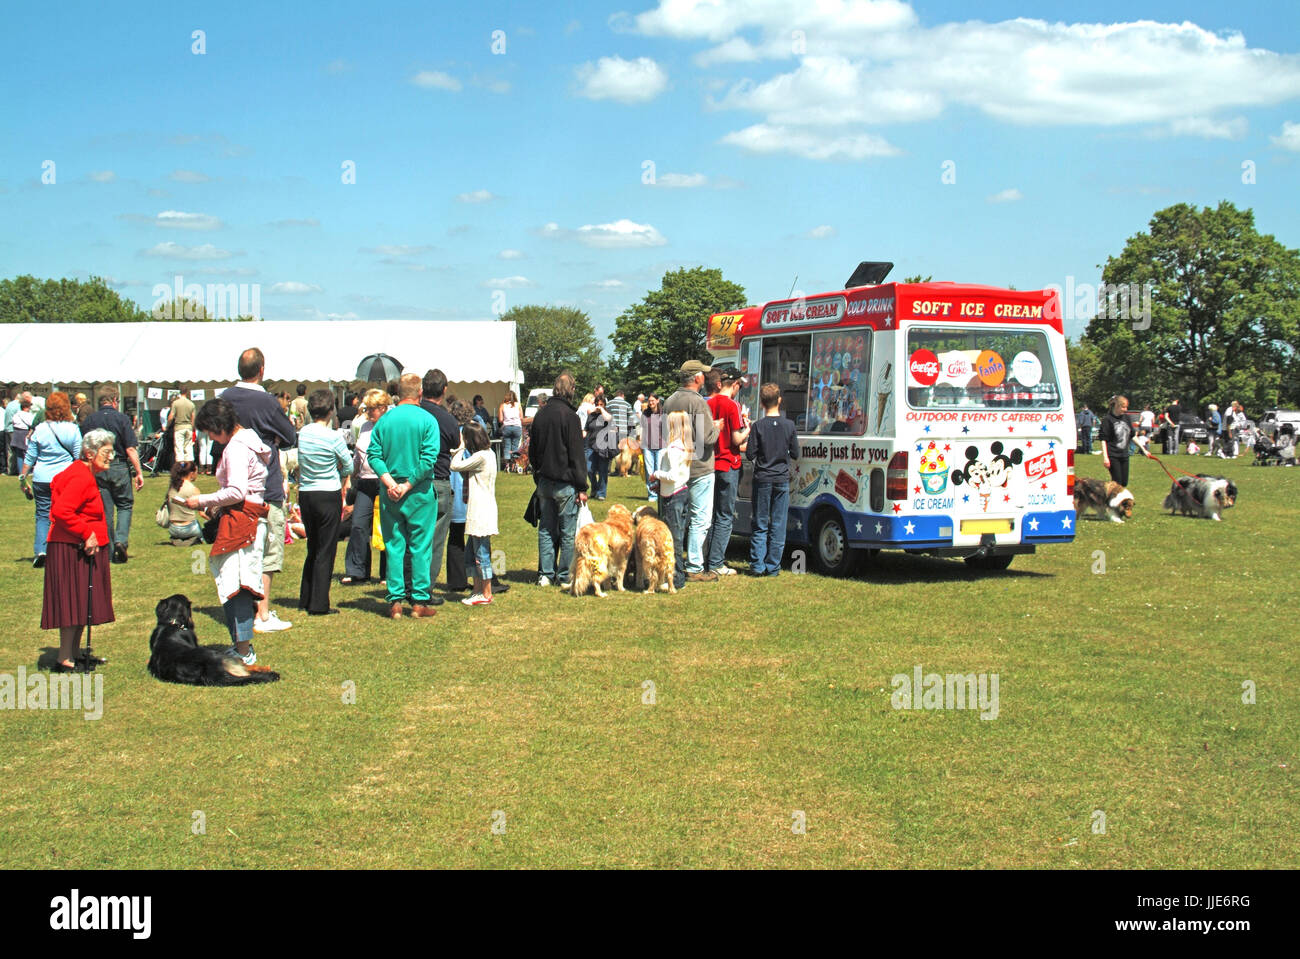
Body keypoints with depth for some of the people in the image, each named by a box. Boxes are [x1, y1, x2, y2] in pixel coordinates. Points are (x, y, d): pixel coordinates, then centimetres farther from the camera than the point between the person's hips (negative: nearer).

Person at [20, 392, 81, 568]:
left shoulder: (40, 429, 0)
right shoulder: (72, 429, -4)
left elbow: (29, 457, 5)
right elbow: (79, 457, 0)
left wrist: (23, 476, 14)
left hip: (42, 478, 1)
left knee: (43, 515, 8)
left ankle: (40, 550, -5)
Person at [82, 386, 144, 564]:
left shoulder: (90, 420, 2)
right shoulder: (122, 418, -7)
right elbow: (130, 449, -11)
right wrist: (139, 473, -7)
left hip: (97, 469, 3)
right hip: (120, 467, -2)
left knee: (104, 510, 9)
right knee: (125, 505, 11)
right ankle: (121, 540, -9)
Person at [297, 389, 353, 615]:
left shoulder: (302, 433, 1)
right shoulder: (333, 437, -13)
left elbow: (299, 463, 9)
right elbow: (348, 465, 0)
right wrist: (342, 483, 20)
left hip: (305, 494, 5)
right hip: (328, 495, -5)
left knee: (313, 548, 18)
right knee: (326, 551, 2)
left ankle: (305, 599, 24)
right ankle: (319, 605, 3)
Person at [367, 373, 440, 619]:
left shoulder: (384, 420, 4)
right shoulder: (427, 420, -6)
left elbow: (374, 455, -3)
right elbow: (428, 459, -13)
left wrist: (389, 482, -9)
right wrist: (409, 485, -10)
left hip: (389, 493, 3)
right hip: (420, 493, -3)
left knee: (394, 545, 8)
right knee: (421, 546, 4)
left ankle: (395, 601, 9)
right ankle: (420, 600, 6)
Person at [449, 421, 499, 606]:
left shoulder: (481, 456, -16)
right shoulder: (487, 454, 13)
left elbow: (455, 466, -16)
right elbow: (467, 476, 16)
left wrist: (461, 449, -1)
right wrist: (460, 451, 9)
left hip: (481, 513, -10)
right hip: (478, 512, 10)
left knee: (481, 554, -3)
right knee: (471, 551, 17)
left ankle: (486, 594, 4)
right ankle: (477, 590, 24)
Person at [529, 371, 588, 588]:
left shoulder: (540, 414, 7)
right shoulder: (569, 416, -13)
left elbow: (532, 450, 16)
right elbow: (576, 454, -12)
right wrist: (582, 487, -9)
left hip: (544, 481, 6)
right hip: (565, 483, -6)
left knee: (546, 530, 12)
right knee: (568, 532, 2)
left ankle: (545, 574, 14)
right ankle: (565, 576, 5)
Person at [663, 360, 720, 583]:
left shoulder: (670, 401, 9)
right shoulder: (697, 402, -16)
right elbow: (707, 438, -20)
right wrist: (716, 427, -1)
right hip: (699, 469, -8)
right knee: (701, 519, -2)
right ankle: (694, 568, -1)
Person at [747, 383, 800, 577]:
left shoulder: (758, 426, -9)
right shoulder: (789, 425, -4)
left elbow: (750, 455, -8)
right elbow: (795, 454, 3)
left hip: (762, 479, -1)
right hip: (782, 479, 1)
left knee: (760, 525, 7)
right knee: (778, 526, 6)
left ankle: (757, 565, 5)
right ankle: (773, 566, 6)